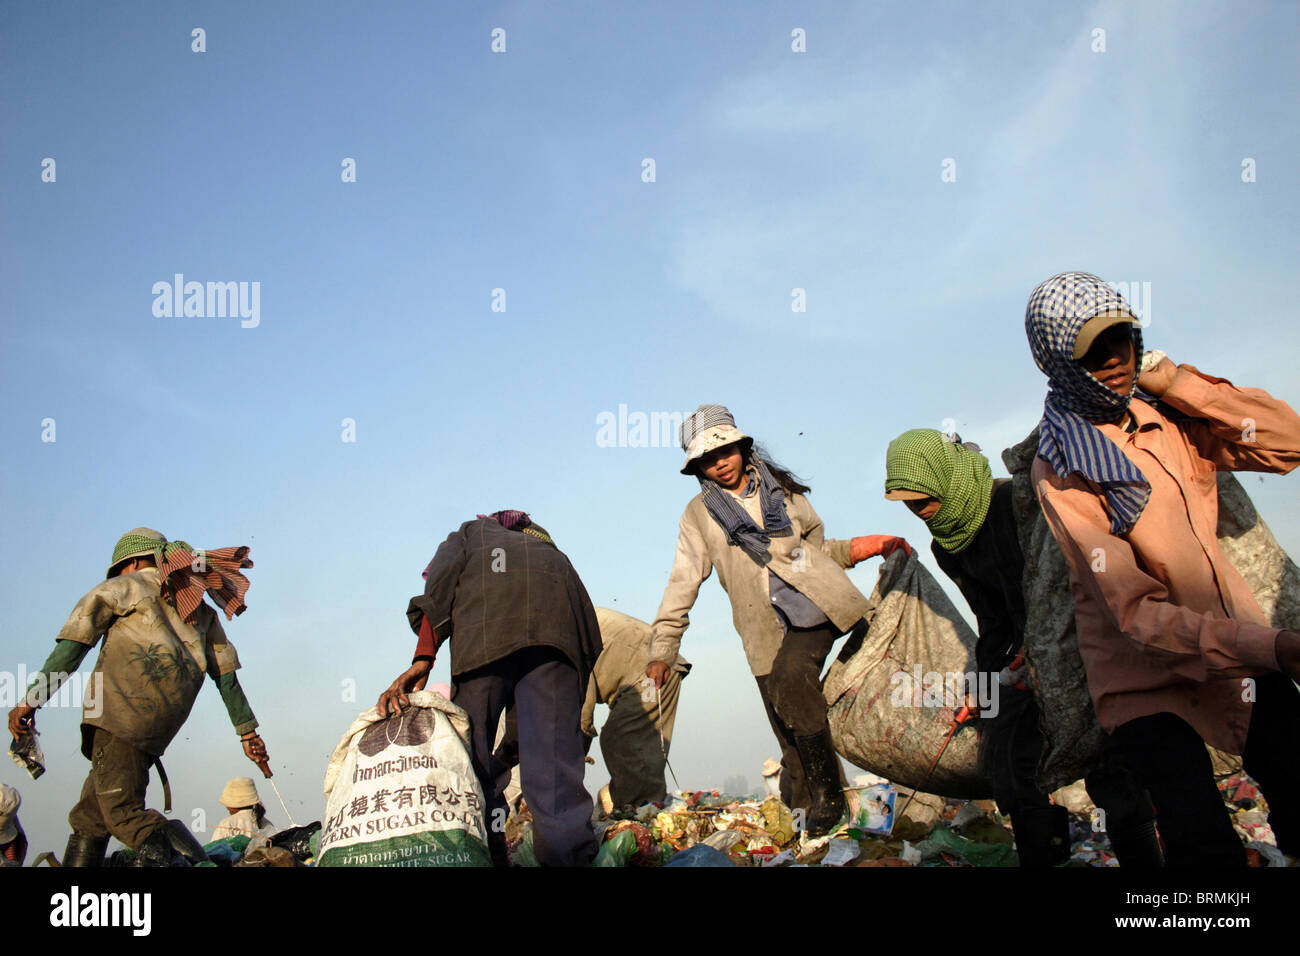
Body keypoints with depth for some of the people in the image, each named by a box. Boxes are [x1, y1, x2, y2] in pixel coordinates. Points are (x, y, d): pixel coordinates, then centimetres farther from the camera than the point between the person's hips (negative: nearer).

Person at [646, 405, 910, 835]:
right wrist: (663, 648, 2)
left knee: (791, 675, -28)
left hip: (820, 603, -1)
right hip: (769, 630, 1)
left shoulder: (780, 489, 16)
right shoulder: (699, 515, 12)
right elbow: (683, 582, 9)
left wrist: (872, 545, 8)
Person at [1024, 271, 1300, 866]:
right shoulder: (1060, 473, -15)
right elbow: (1138, 614, -22)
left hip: (1238, 649, 5)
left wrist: (1173, 382, -11)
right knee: (1206, 847, -18)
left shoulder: (1166, 416, 2)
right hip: (1148, 677, -5)